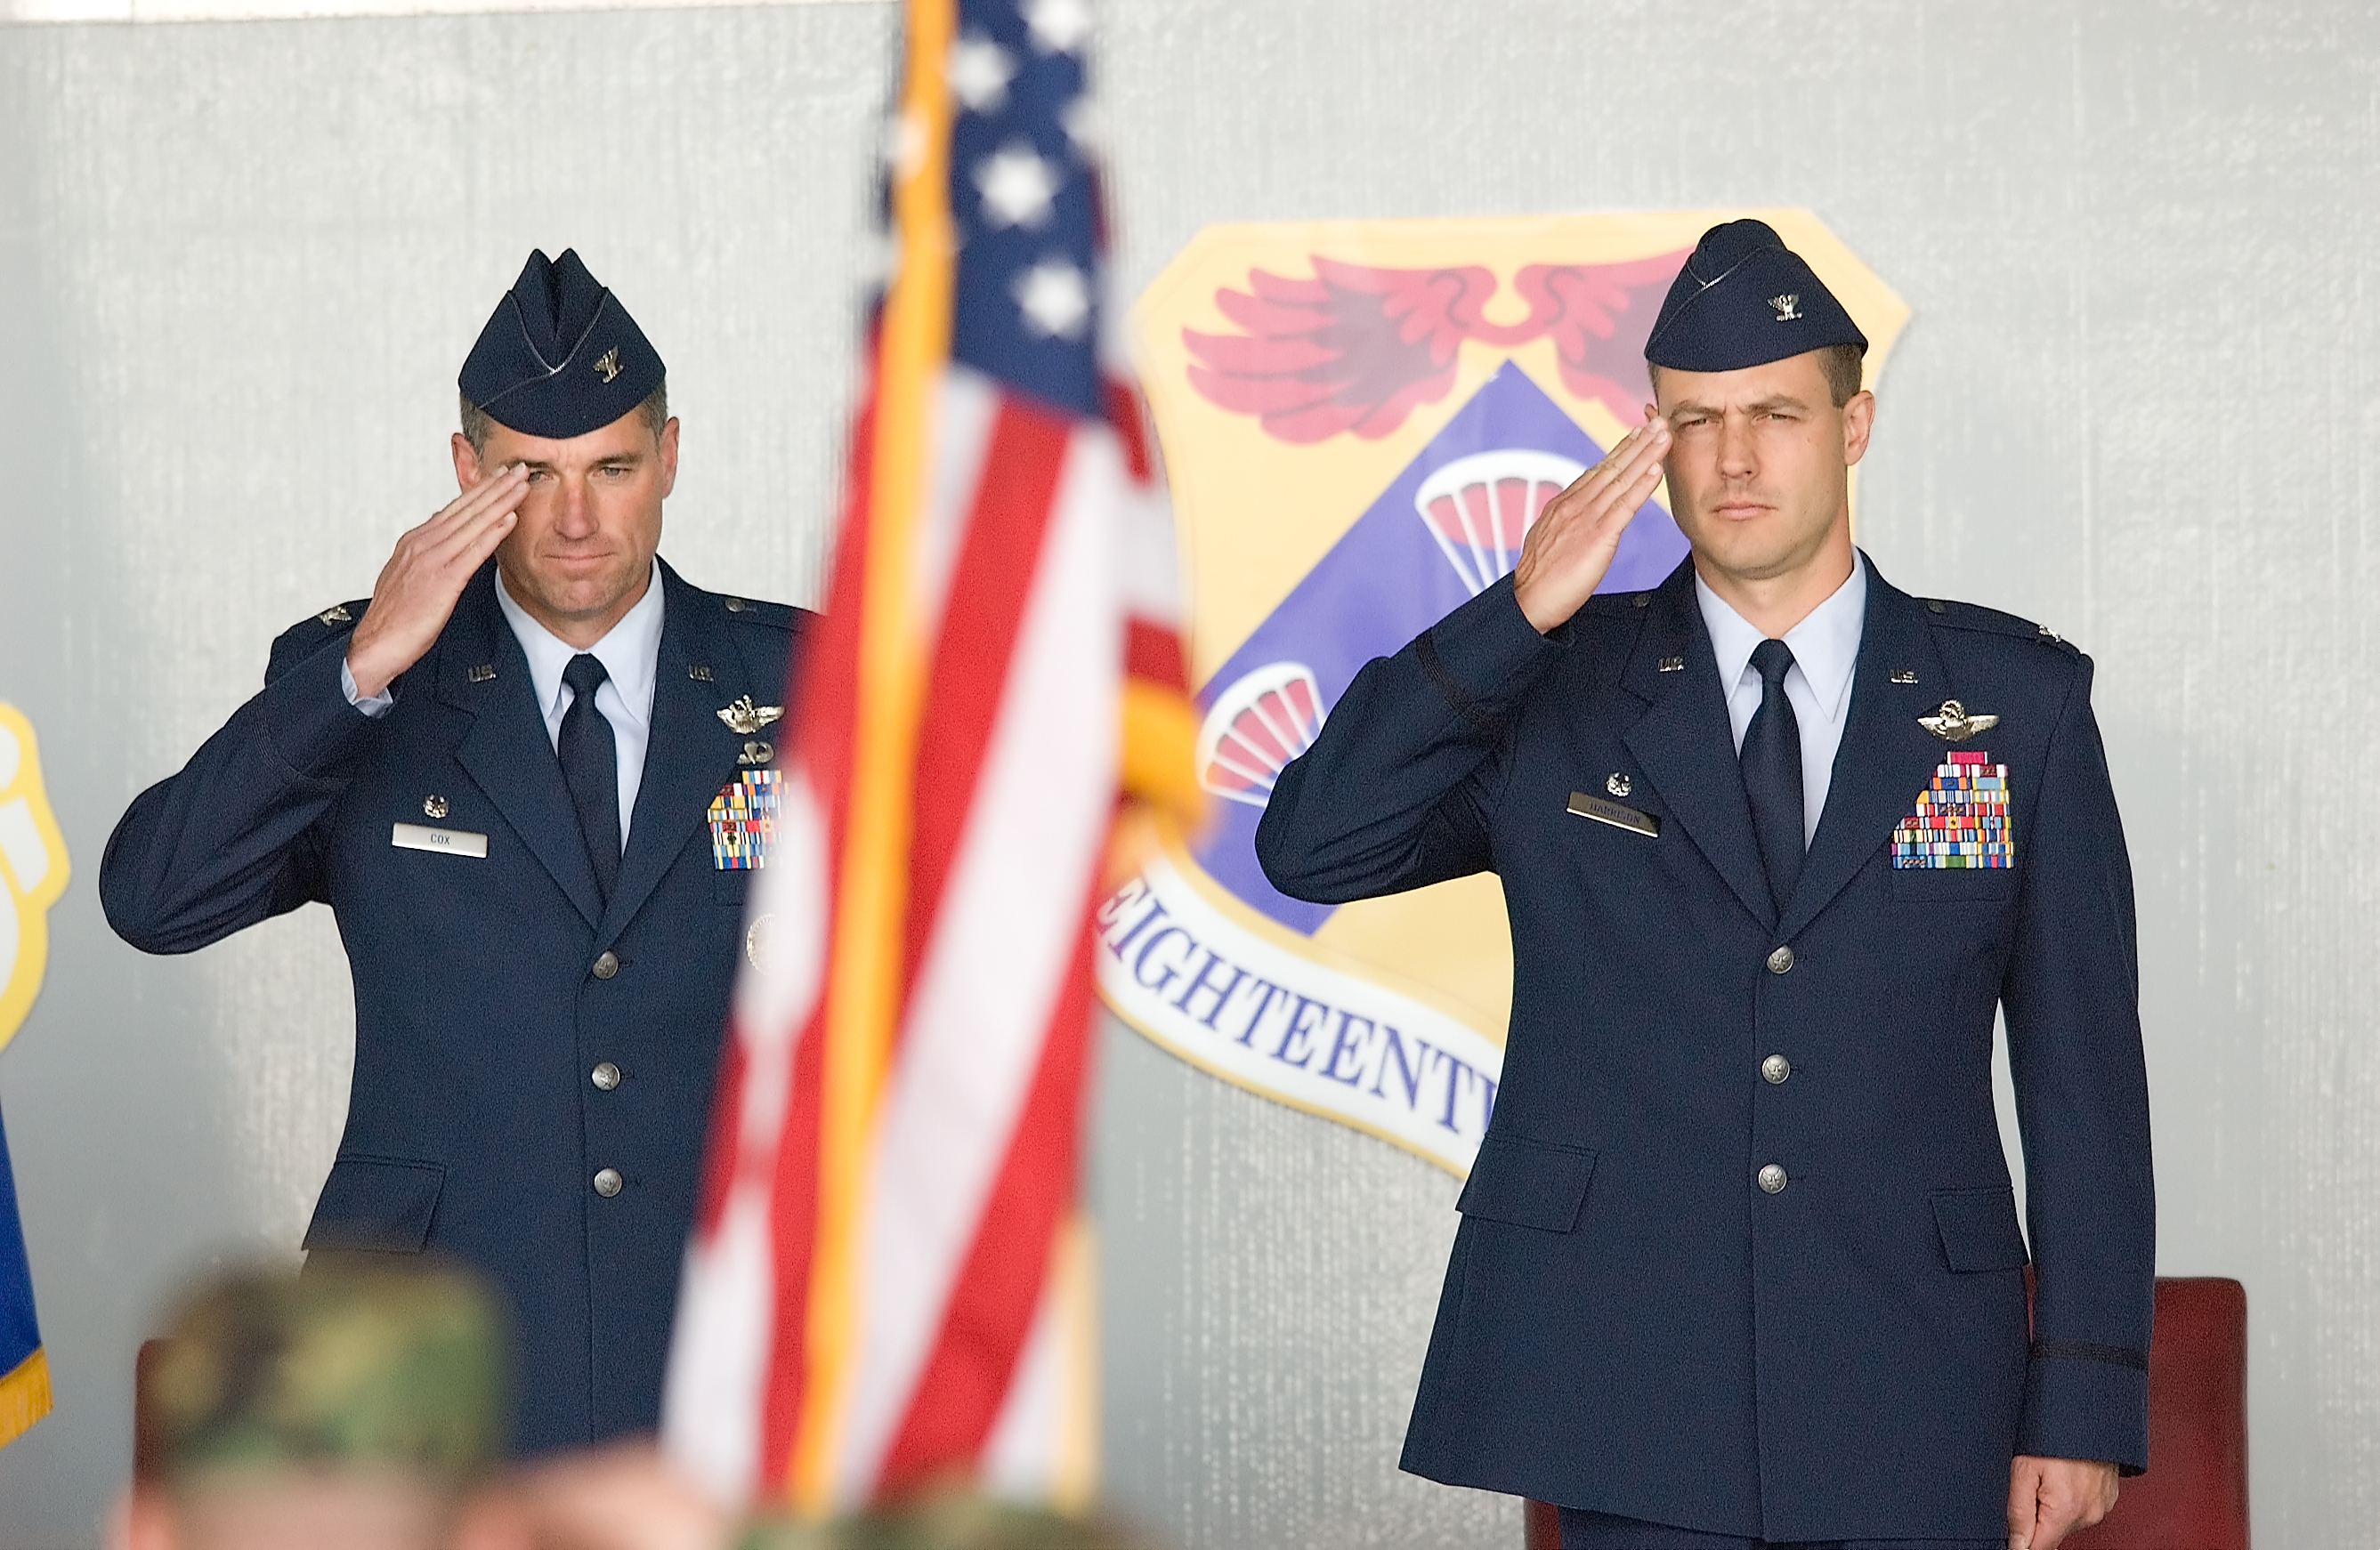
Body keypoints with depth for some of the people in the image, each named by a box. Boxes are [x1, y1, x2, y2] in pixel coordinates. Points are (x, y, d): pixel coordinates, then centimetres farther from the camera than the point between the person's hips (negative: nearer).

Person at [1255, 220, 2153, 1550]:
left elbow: (2085, 1068, 5)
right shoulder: (1553, 691, 7)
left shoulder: (2019, 700, 7)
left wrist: (2085, 1398, 0)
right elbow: (1310, 848, -6)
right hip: (1629, 1387, 0)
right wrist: (1520, 615, -13)